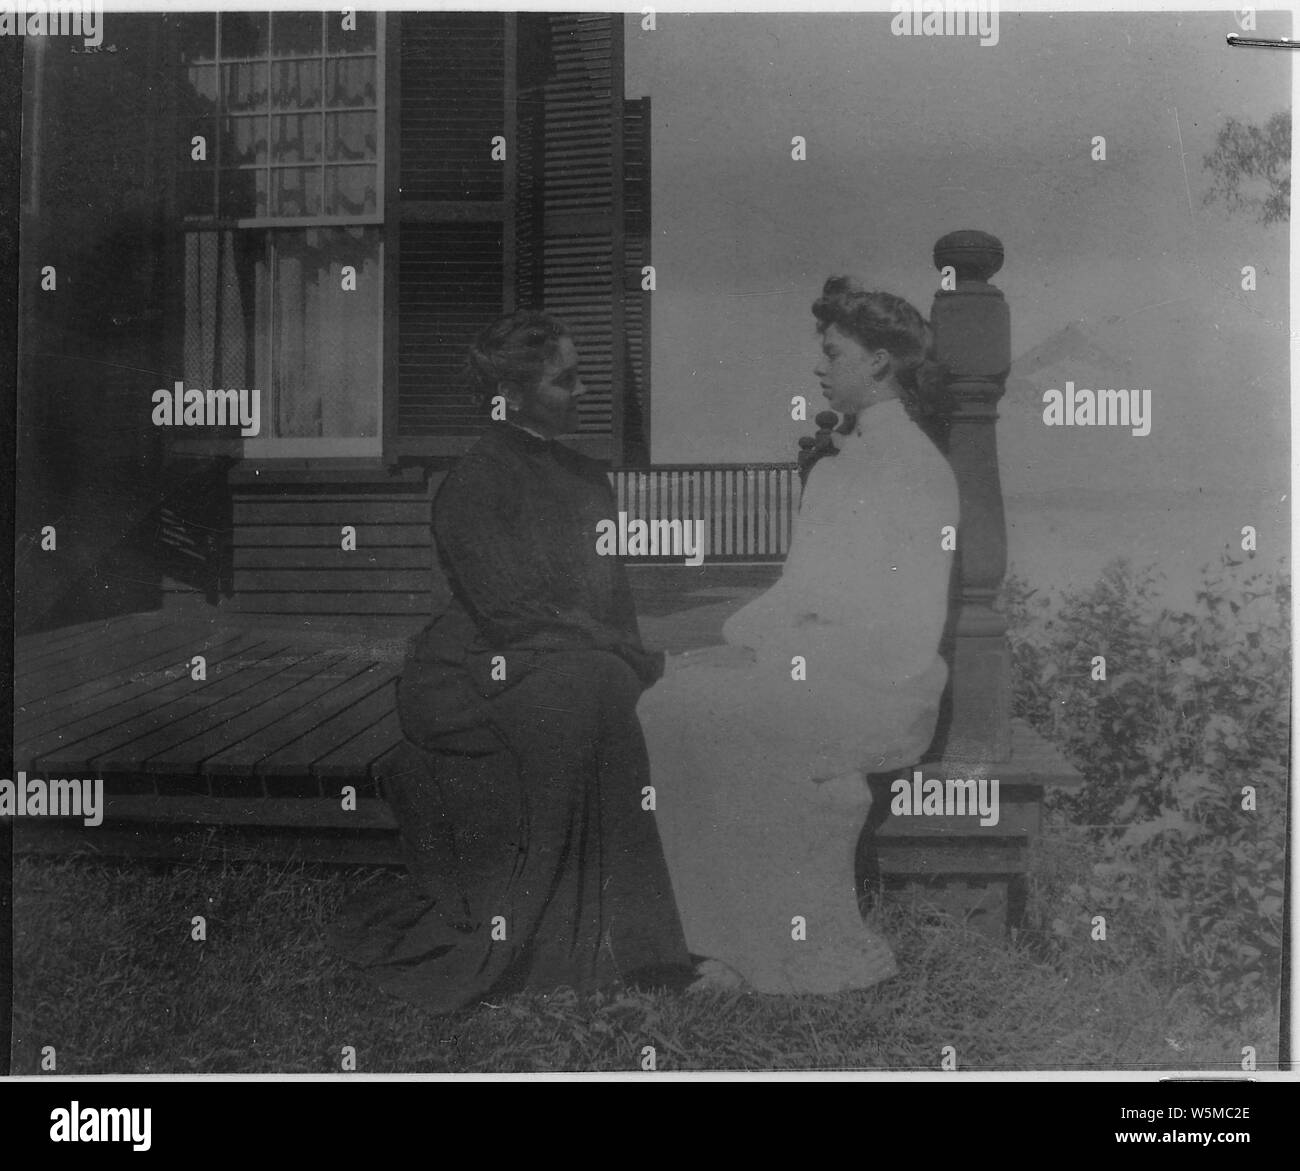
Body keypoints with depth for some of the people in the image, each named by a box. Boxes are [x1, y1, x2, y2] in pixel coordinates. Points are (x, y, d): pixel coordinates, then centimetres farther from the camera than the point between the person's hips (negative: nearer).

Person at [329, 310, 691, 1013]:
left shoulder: (583, 475, 18)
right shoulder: (475, 483, -7)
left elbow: (614, 592, 18)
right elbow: (509, 608, -15)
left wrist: (634, 647, -2)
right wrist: (616, 646, -16)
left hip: (588, 667, 7)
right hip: (479, 676, -7)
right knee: (590, 685, -32)